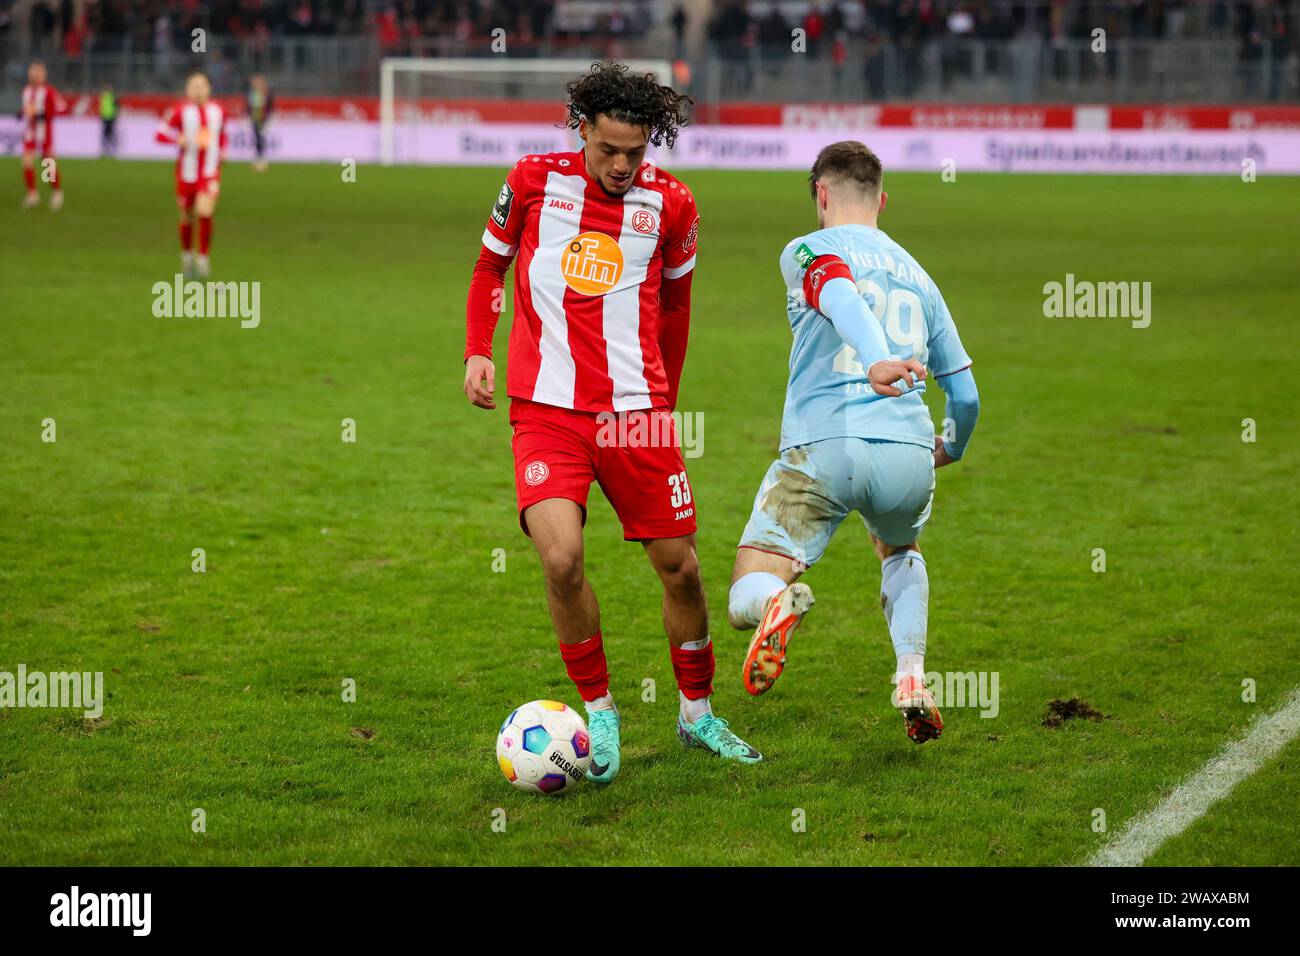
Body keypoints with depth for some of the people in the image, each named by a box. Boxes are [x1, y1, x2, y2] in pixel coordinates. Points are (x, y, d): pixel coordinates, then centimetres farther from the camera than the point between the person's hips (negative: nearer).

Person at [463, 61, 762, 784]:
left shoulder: (670, 203, 2)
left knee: (680, 565, 5)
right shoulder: (534, 180, -1)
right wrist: (478, 352, 2)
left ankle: (697, 713, 27)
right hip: (547, 407, -2)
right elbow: (491, 264, 14)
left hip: (636, 410, 2)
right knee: (561, 557, -21)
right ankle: (599, 712, 1)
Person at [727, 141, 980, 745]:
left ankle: (779, 600, -36)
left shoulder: (809, 251, 9)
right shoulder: (917, 275, 24)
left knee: (745, 599, 2)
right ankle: (911, 681, 16)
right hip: (908, 456, 4)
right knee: (900, 550, 37)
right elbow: (965, 395, 25)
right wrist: (951, 448, 46)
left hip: (823, 448, -4)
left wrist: (875, 362, -35)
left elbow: (842, 297, -16)